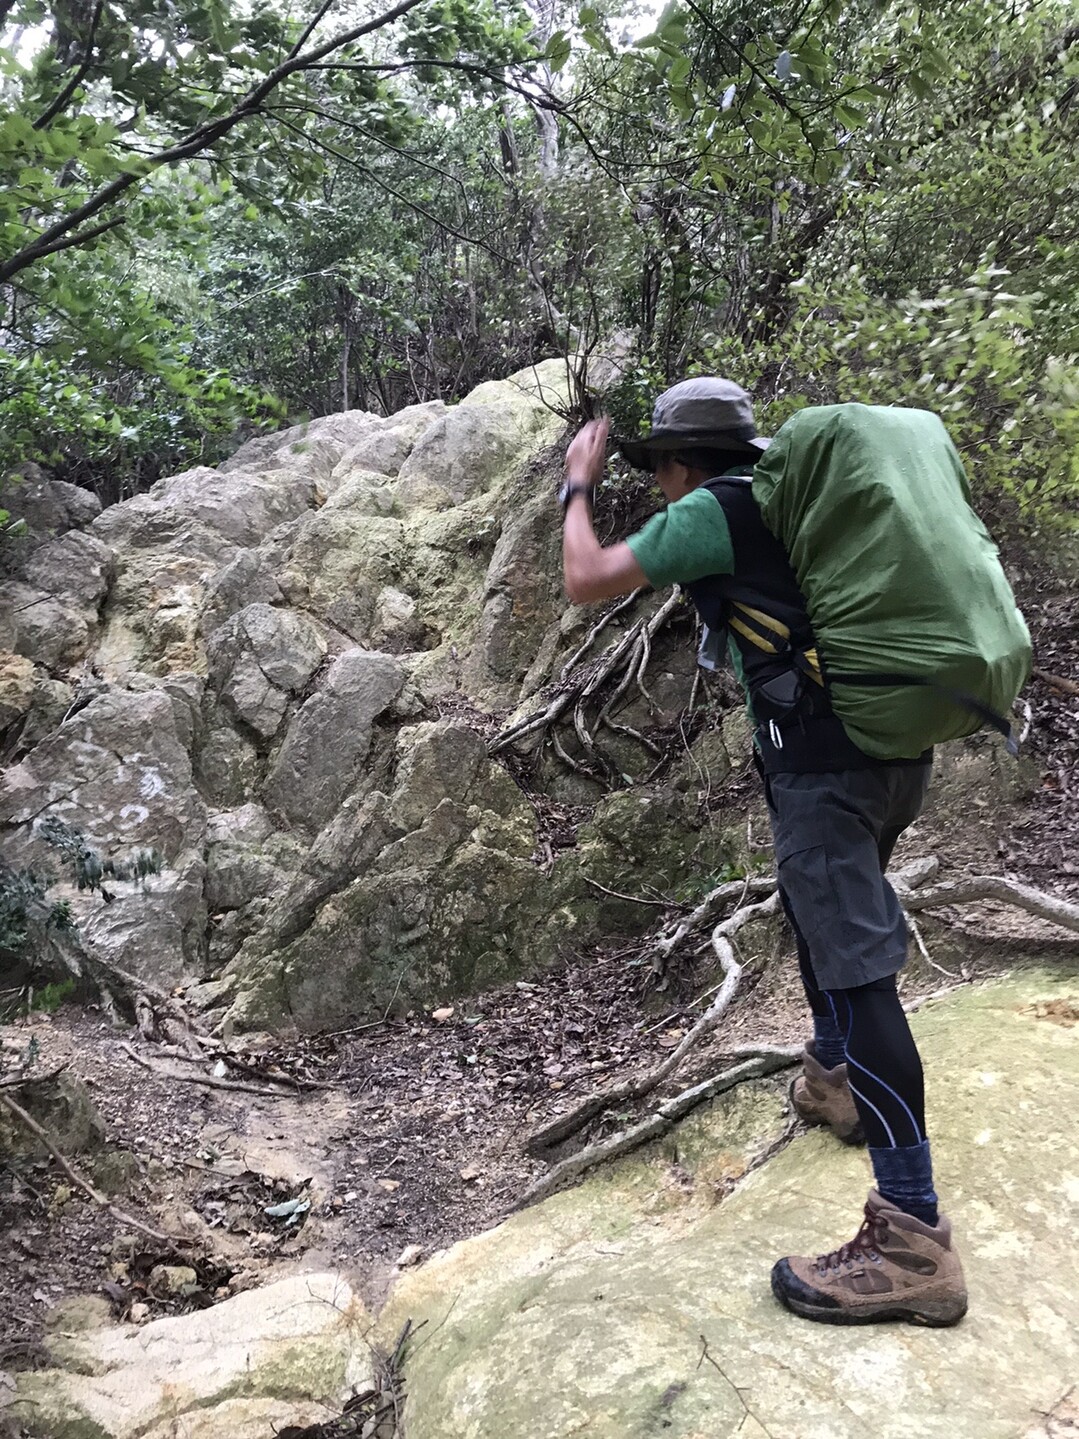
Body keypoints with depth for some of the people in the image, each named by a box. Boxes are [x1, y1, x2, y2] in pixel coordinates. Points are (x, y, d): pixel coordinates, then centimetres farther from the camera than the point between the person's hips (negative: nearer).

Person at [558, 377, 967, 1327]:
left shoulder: (712, 508, -5)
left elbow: (588, 581, -2)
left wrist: (579, 488, 13)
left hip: (823, 757, -9)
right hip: (896, 742, 10)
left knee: (856, 970, -11)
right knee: (821, 904, 28)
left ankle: (913, 1239, -10)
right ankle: (836, 1077, 46)